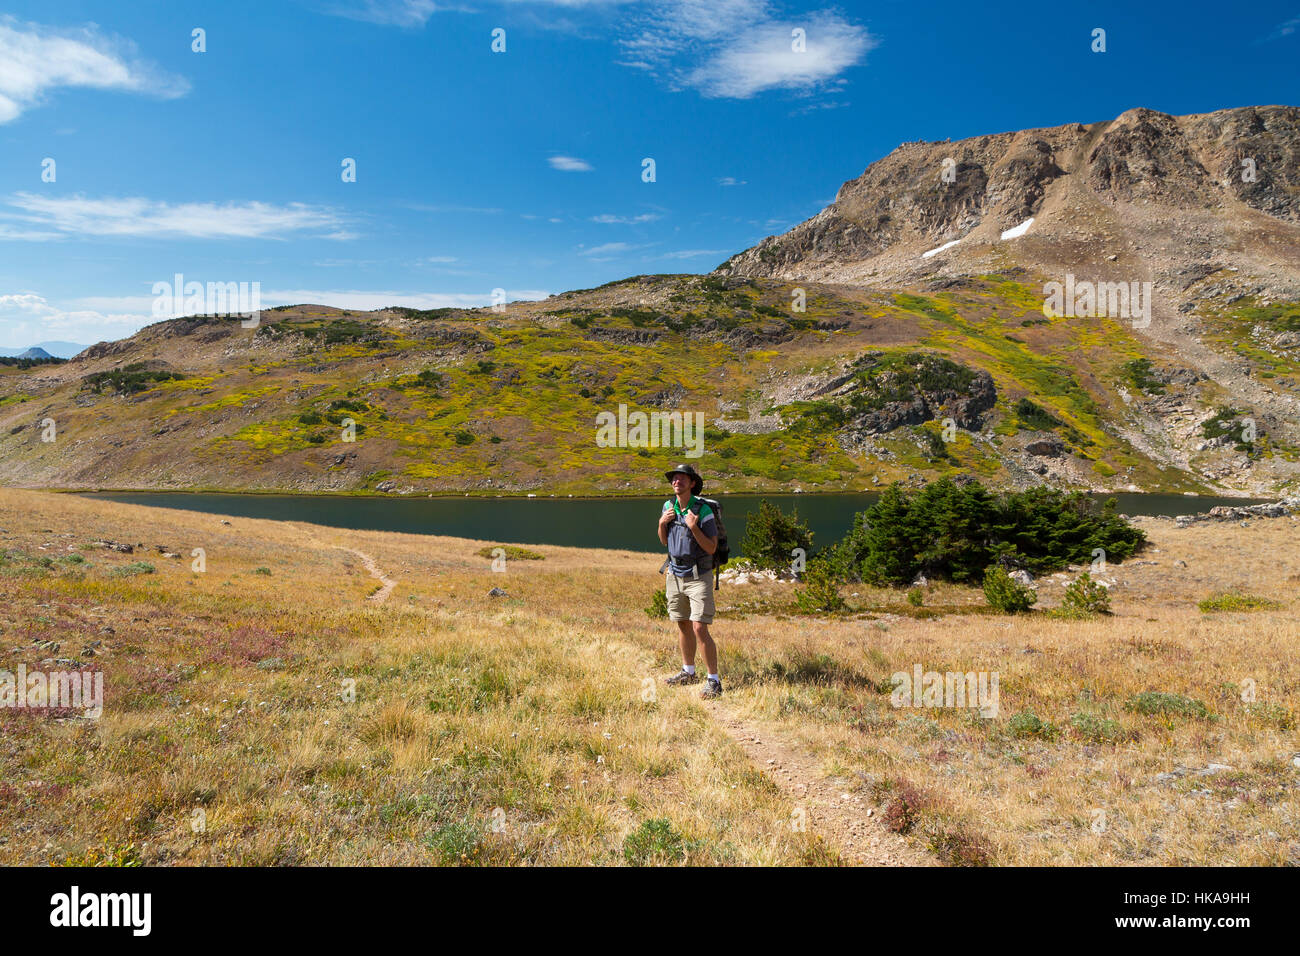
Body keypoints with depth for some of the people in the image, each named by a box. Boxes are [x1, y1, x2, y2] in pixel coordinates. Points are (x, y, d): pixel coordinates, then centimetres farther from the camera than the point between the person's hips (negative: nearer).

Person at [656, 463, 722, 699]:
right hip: (675, 574, 6)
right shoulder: (669, 506, 3)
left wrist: (694, 528, -28)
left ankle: (714, 681, -2)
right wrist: (662, 523, -7)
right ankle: (688, 672, 32)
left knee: (699, 629, -12)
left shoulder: (703, 510, -16)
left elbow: (711, 548, -15)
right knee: (683, 626, 16)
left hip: (699, 576, -6)